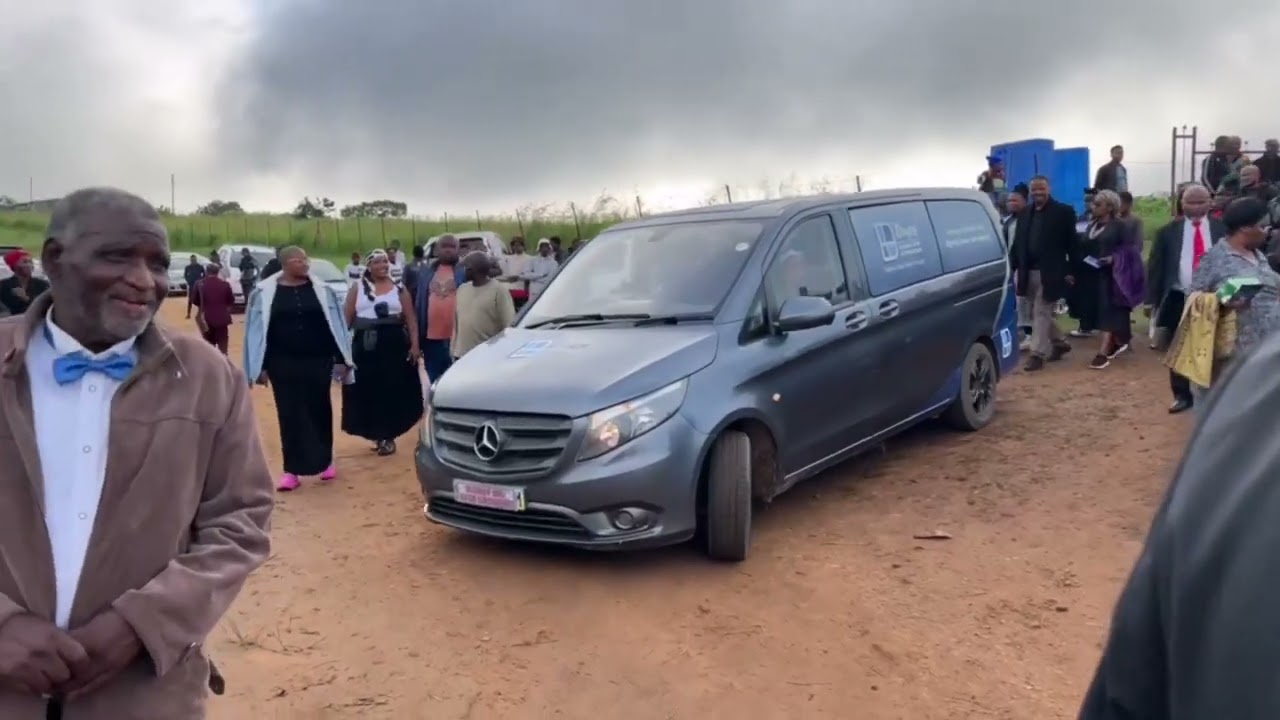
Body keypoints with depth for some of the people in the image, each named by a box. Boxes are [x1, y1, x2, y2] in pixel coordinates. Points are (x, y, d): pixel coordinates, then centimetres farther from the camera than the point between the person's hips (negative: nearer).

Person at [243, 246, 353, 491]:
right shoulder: (264, 293, -3)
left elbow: (336, 324, 3)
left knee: (319, 411, 10)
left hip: (318, 362, 1)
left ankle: (326, 461, 26)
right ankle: (292, 470, 9)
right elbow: (256, 331, 0)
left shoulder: (322, 289, 0)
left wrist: (342, 359, 0)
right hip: (283, 365, -1)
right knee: (289, 415, 3)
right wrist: (260, 367, -2)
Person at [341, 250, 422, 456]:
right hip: (365, 346, 1)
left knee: (393, 391, -2)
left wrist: (415, 345, -5)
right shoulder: (357, 289, 8)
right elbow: (346, 319, 6)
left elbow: (411, 320, 4)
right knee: (368, 392, 2)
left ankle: (388, 436, 8)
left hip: (394, 345, -1)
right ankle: (377, 433, 17)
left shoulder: (399, 289, 7)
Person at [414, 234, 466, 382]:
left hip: (456, 337, -4)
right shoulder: (426, 272, 11)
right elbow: (418, 303, 12)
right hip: (431, 336, 4)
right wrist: (418, 335, 6)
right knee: (435, 380, 12)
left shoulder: (465, 271, -2)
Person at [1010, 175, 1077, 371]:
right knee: (1040, 312, 15)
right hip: (1028, 271, 6)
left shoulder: (1064, 211, -2)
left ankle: (1037, 354, -2)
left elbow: (1071, 243, -4)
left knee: (1041, 313, -5)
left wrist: (1070, 271, -10)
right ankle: (1058, 342, 33)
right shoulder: (1025, 213, 12)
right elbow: (1018, 241, 12)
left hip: (1049, 272, -6)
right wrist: (1016, 268, 5)